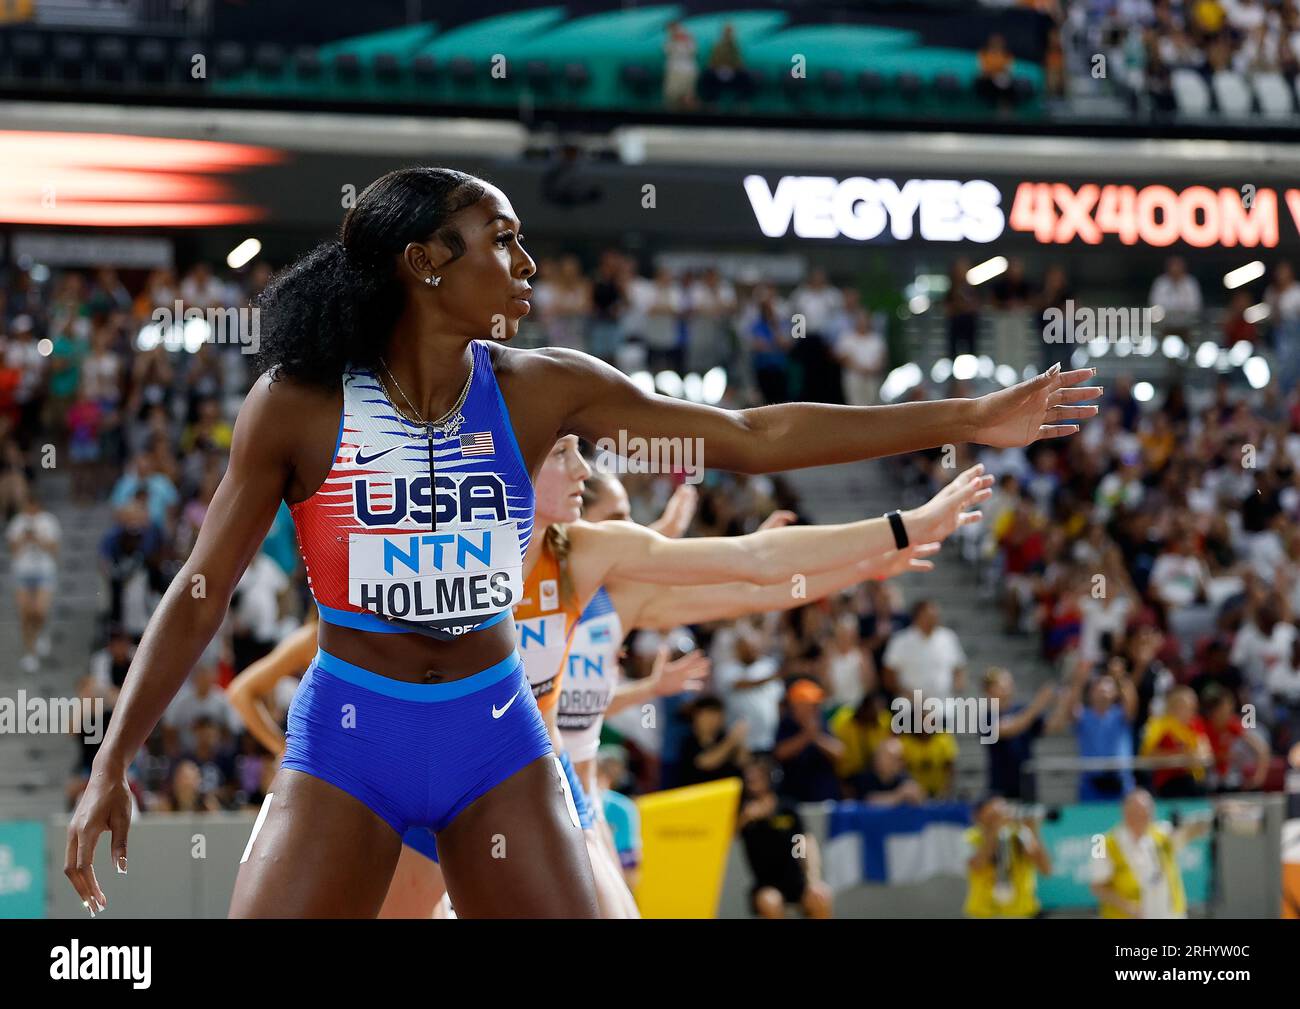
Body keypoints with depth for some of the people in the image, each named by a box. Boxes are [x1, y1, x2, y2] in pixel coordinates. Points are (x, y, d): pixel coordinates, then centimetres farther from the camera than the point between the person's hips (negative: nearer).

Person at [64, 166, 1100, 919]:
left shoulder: (538, 389, -2)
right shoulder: (300, 402, -10)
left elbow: (751, 436, -2)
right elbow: (203, 590, -4)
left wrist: (967, 419, -5)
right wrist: (113, 764, -10)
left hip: (496, 734, 3)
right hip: (347, 737, -3)